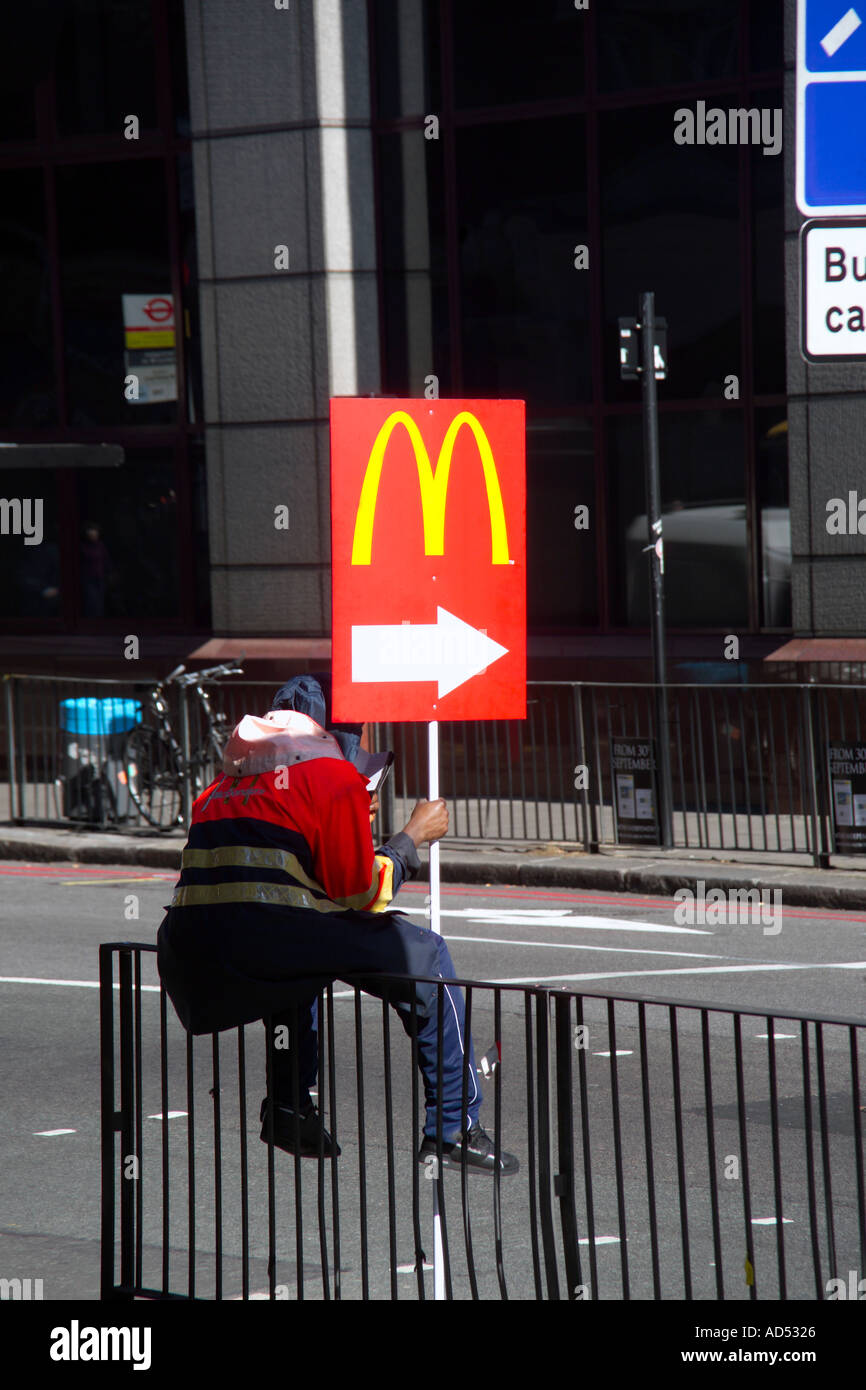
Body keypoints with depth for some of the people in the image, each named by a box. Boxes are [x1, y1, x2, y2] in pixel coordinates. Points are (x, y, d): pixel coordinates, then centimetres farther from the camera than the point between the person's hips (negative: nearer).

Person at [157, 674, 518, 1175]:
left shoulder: (230, 780, 26)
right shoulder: (338, 777, 5)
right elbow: (361, 893, 4)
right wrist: (413, 836, 20)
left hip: (185, 954, 7)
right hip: (259, 940, -7)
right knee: (423, 954, 9)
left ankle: (289, 1106, 32)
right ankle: (456, 1127, 12)